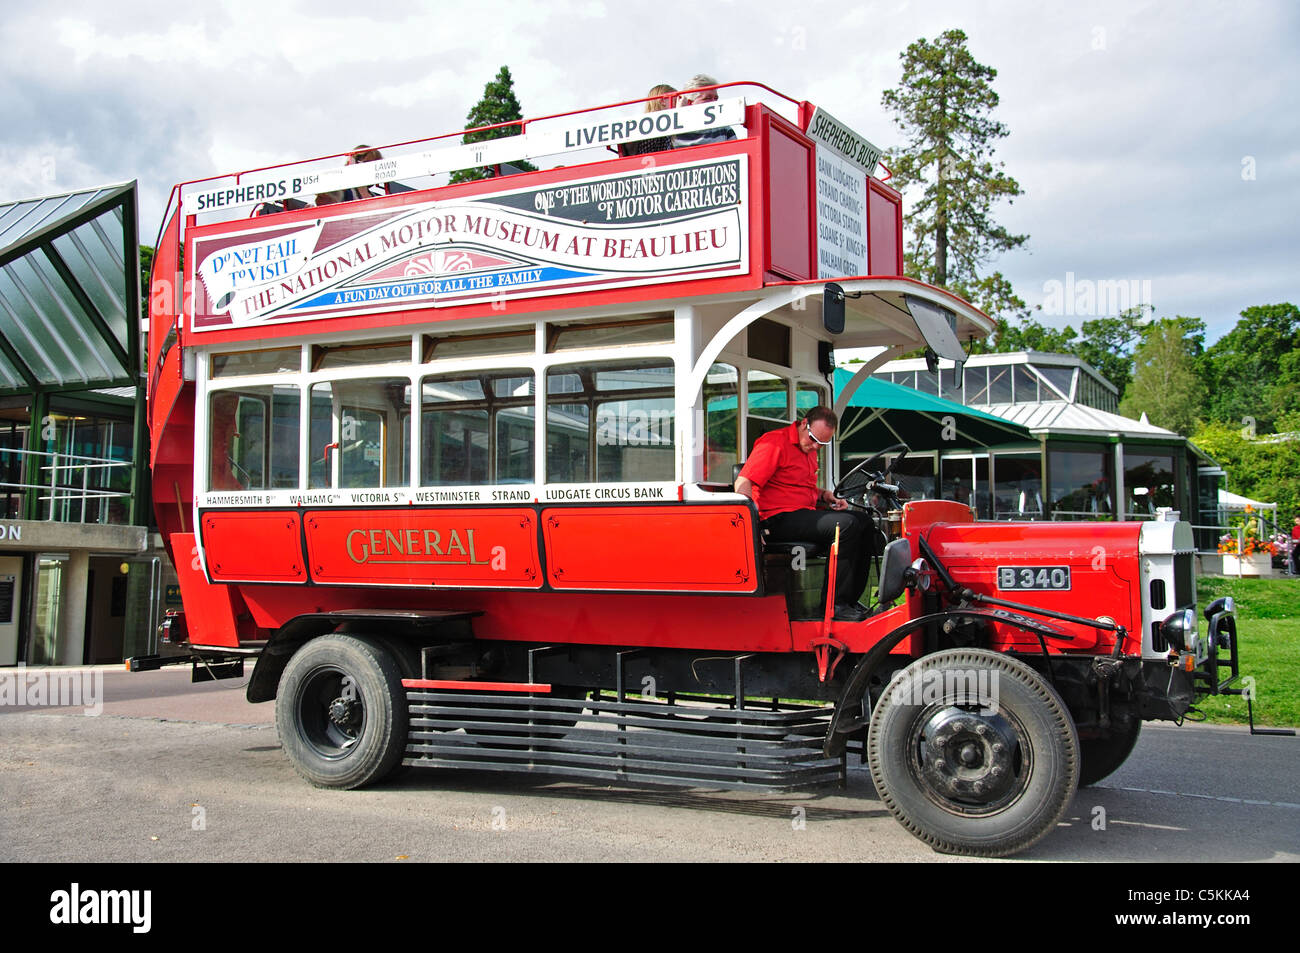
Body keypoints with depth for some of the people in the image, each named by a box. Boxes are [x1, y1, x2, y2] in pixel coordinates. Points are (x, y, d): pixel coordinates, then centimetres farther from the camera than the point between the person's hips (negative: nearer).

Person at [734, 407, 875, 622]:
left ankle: (850, 599, 1)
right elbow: (743, 483, -19)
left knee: (864, 521, 2)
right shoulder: (775, 444, -10)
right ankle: (834, 603, -21)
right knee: (847, 524, -24)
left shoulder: (809, 449, 21)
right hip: (779, 519, -10)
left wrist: (824, 495, 13)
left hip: (805, 514, 10)